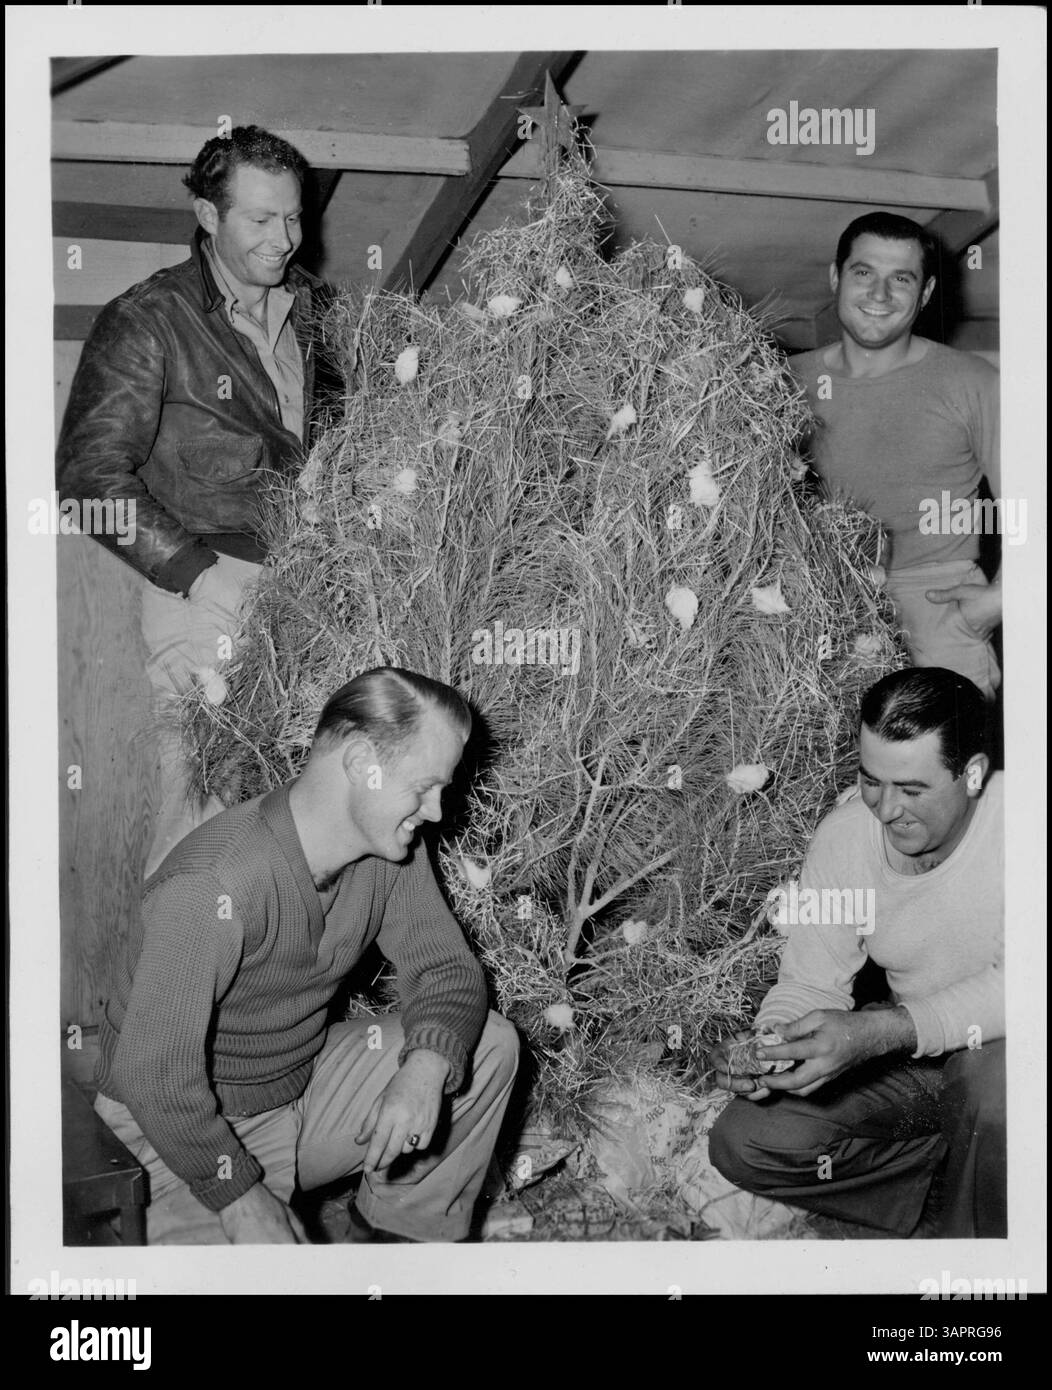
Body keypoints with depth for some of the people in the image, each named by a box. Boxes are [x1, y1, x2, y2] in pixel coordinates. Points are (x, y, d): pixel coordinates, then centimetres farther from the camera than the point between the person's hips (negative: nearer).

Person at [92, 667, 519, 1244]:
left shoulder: (392, 850, -7)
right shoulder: (212, 886, -32)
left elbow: (447, 966, -3)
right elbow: (155, 1074, -28)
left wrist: (425, 1070, -24)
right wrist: (240, 1196, -21)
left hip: (304, 1086, 7)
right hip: (181, 1130, -7)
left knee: (488, 1044, -6)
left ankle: (408, 1229, 12)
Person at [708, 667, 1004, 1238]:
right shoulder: (843, 837, -10)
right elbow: (809, 985, -3)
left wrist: (880, 1031, -40)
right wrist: (765, 1043, -26)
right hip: (911, 1049, 4)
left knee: (994, 1079, -40)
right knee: (741, 1145, -9)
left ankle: (972, 1232, -7)